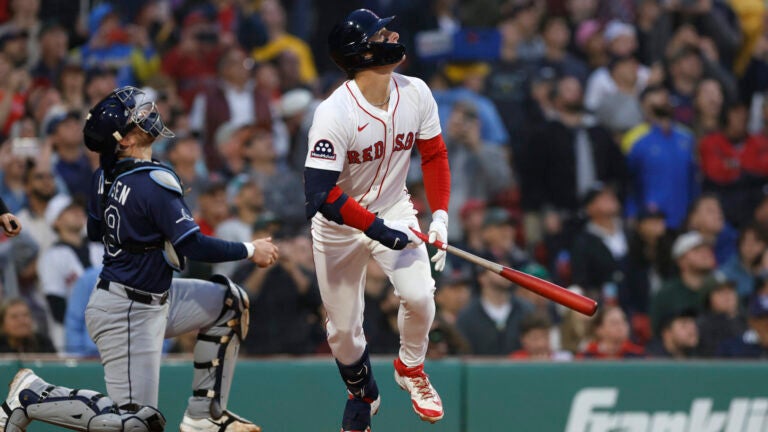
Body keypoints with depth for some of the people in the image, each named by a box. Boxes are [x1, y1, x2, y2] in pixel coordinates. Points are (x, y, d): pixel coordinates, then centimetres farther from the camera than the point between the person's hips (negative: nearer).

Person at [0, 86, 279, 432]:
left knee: (229, 302, 16)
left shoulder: (105, 176, 2)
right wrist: (250, 251, -12)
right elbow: (192, 246, -23)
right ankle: (33, 395, -1)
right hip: (127, 315, -10)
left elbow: (94, 231, 18)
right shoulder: (155, 180, -23)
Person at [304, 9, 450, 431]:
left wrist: (440, 216, -8)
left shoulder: (415, 94, -12)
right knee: (343, 330, 4)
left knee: (419, 294, -21)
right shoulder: (334, 113, -28)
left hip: (394, 210, 3)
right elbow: (321, 194, -29)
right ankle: (362, 395, 36)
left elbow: (434, 155, 3)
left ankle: (410, 366, 9)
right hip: (340, 223, -3)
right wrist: (377, 229, -30)